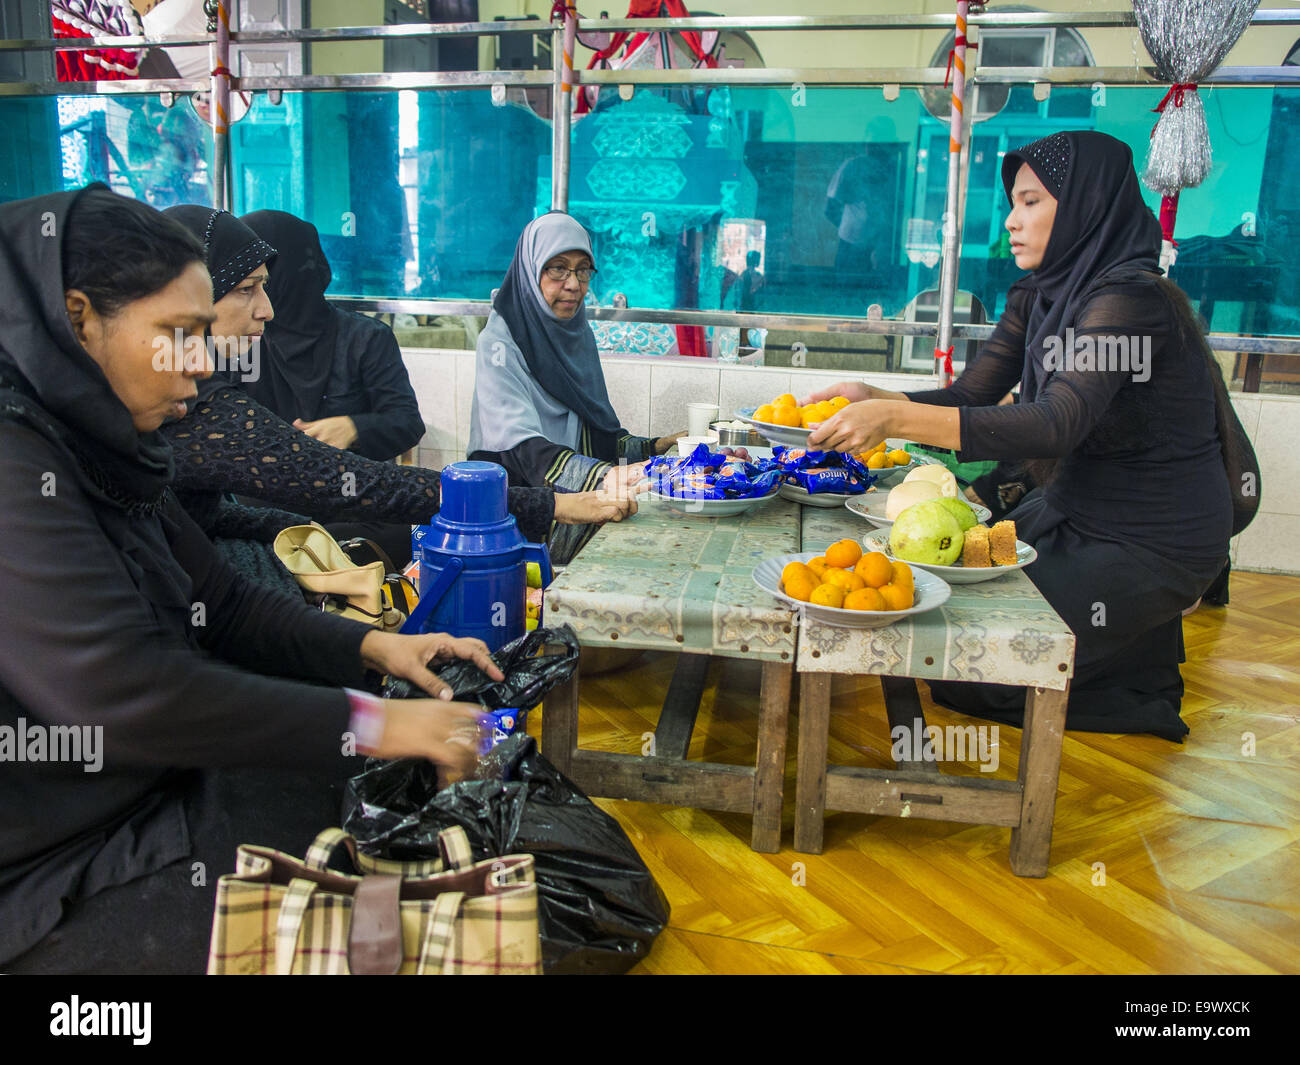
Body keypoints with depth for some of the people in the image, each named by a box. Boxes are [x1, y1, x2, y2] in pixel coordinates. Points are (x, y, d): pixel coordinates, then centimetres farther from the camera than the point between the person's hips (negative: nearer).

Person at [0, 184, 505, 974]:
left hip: (154, 788, 8)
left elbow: (222, 605, 7)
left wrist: (373, 646, -7)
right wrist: (366, 723, -25)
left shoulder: (99, 445, 3)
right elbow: (125, 694, -31)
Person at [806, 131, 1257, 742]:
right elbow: (970, 396, -1)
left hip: (1150, 546, -9)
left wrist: (896, 420, -44)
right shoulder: (1037, 297, 3)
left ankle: (1146, 689, 8)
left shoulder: (1130, 299, -24)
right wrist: (872, 399, -20)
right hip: (1070, 510, 9)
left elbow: (1055, 427, -37)